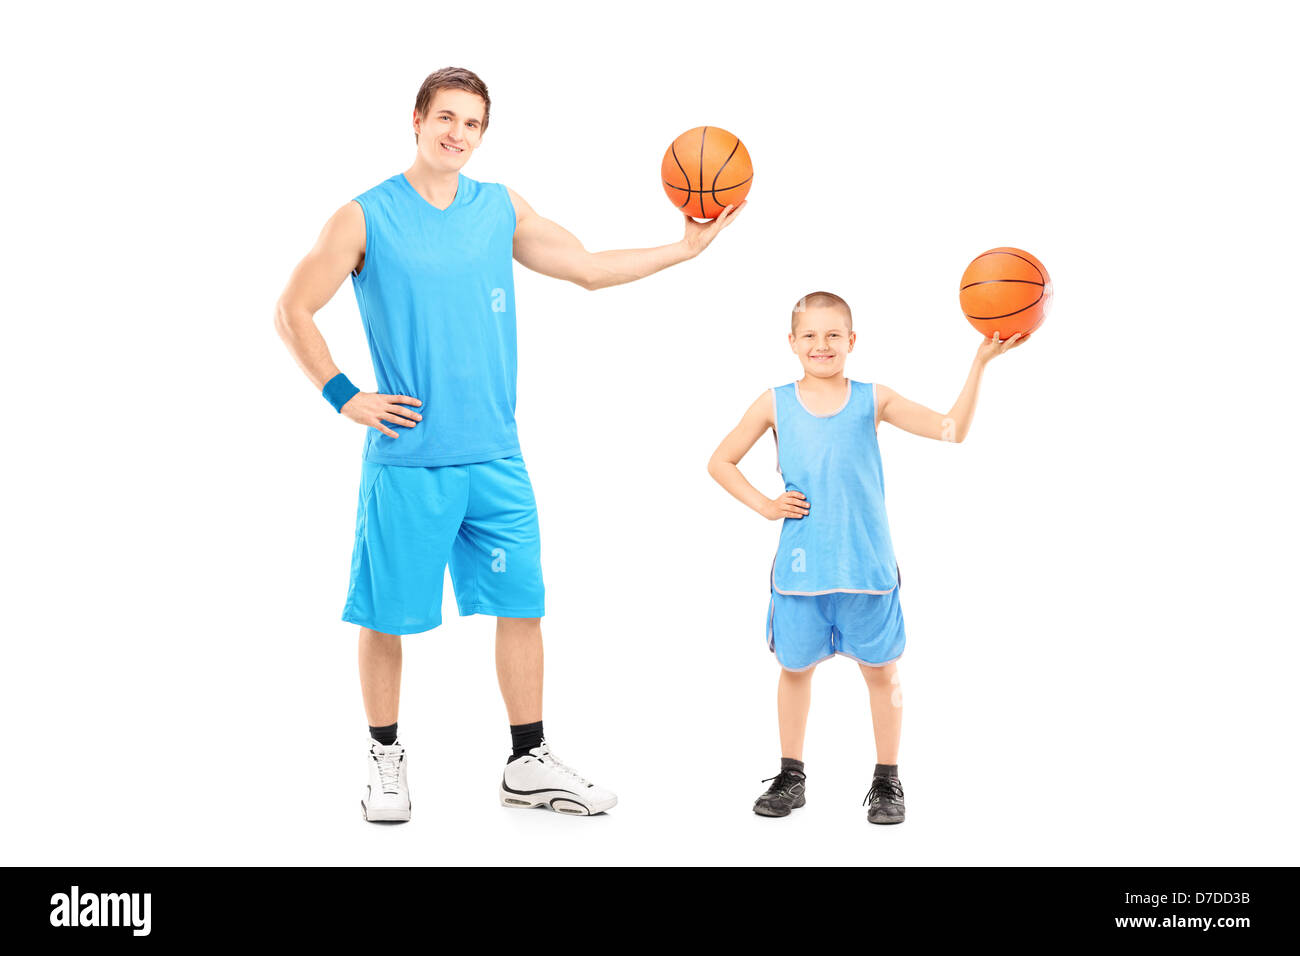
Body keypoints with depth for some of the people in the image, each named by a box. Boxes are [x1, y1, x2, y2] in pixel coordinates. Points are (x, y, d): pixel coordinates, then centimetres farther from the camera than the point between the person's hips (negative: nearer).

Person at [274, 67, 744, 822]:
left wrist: (686, 248, 11)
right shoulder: (367, 218, -3)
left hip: (496, 457, 4)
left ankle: (529, 764, 18)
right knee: (387, 616, 4)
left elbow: (590, 268, 17)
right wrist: (345, 397, -6)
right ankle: (387, 761, 22)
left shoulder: (501, 208, 9)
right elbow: (293, 313, 0)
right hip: (407, 459, -4)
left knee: (521, 606, 6)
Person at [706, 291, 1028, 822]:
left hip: (867, 565, 0)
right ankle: (791, 778, 26)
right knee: (795, 667, 11)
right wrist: (763, 505, -1)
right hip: (800, 567, 1)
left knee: (881, 670, 7)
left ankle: (887, 780, 22)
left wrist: (978, 363, -12)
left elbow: (952, 430, -5)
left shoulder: (873, 400, 1)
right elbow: (720, 462, 10)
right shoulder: (775, 405, 2)